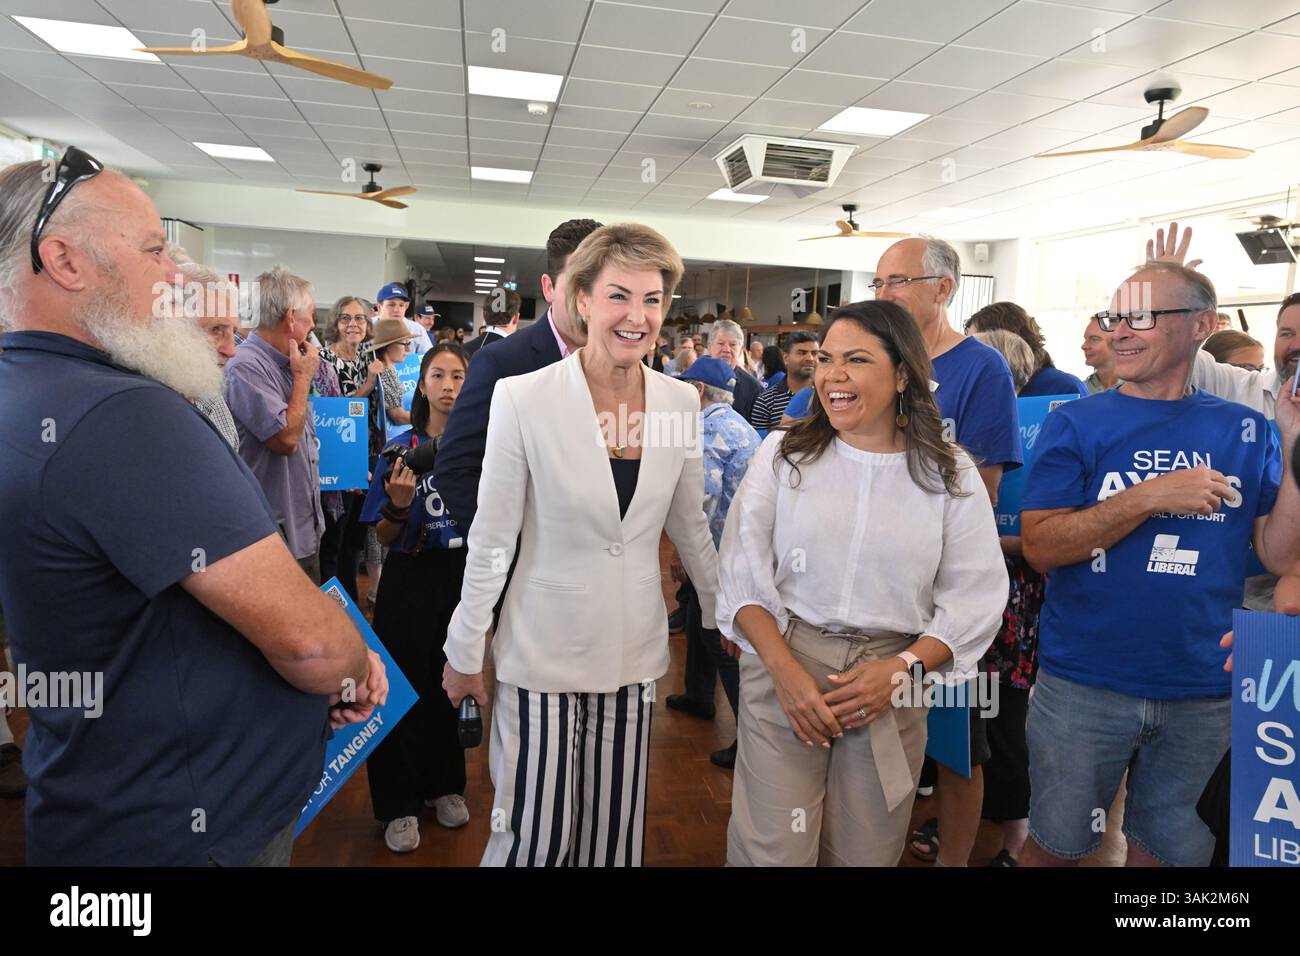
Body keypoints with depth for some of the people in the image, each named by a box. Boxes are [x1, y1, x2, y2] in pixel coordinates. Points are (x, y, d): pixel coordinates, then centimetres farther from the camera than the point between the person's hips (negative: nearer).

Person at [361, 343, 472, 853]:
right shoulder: (400, 449, -6)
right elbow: (385, 538, -3)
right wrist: (398, 506, -22)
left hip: (465, 576, 2)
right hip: (410, 580, -1)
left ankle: (444, 785, 34)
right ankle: (399, 803, 23)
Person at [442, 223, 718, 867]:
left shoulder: (681, 400, -2)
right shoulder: (524, 398, -14)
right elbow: (491, 540, -7)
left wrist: (722, 614, 18)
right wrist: (465, 653, -1)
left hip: (635, 648, 4)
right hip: (545, 647, -3)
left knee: (614, 830, 15)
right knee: (536, 836, 6)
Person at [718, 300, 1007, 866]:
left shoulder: (950, 474, 0)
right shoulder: (785, 453, -1)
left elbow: (974, 600, 0)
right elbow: (743, 575, -2)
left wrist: (900, 668, -12)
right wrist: (785, 669, -13)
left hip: (892, 684, 1)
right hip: (781, 670, -1)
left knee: (864, 854, 14)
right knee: (771, 851, 2)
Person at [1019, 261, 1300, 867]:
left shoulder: (1244, 431, 2)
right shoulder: (1076, 424, -5)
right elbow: (1038, 546, -14)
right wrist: (1150, 497, -22)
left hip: (1205, 693, 3)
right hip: (1084, 682, -2)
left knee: (1170, 849, 20)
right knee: (1055, 845, 14)